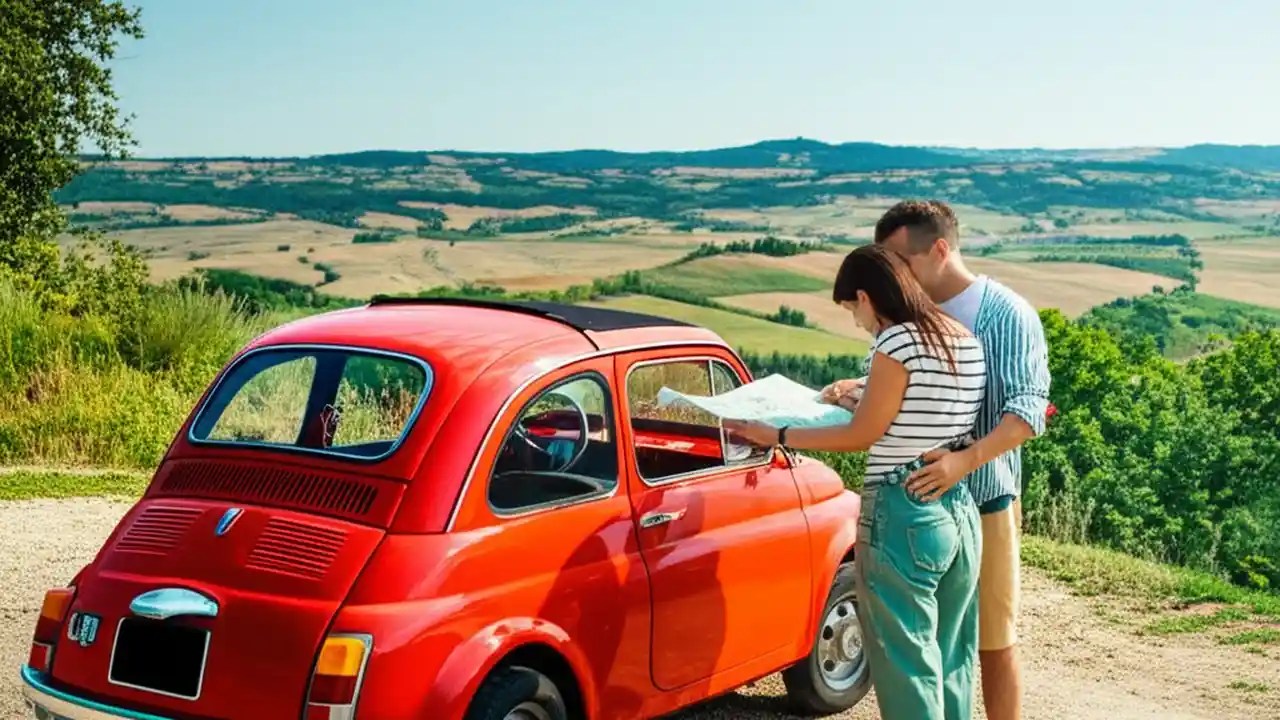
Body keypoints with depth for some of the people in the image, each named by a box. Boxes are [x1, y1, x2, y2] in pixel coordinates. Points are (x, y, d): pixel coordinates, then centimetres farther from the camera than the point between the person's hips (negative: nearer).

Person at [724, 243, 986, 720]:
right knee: (951, 662, 16)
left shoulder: (896, 344, -15)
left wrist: (777, 436, -1)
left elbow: (862, 435, -9)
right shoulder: (967, 342, 8)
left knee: (907, 665, 3)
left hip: (904, 519, -8)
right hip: (961, 514, 8)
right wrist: (865, 392, 28)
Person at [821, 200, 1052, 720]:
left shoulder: (1006, 315, -10)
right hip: (913, 502, 5)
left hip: (982, 505, -5)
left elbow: (1028, 409, -19)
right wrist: (854, 391, -11)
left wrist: (965, 461, -34)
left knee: (993, 642, 8)